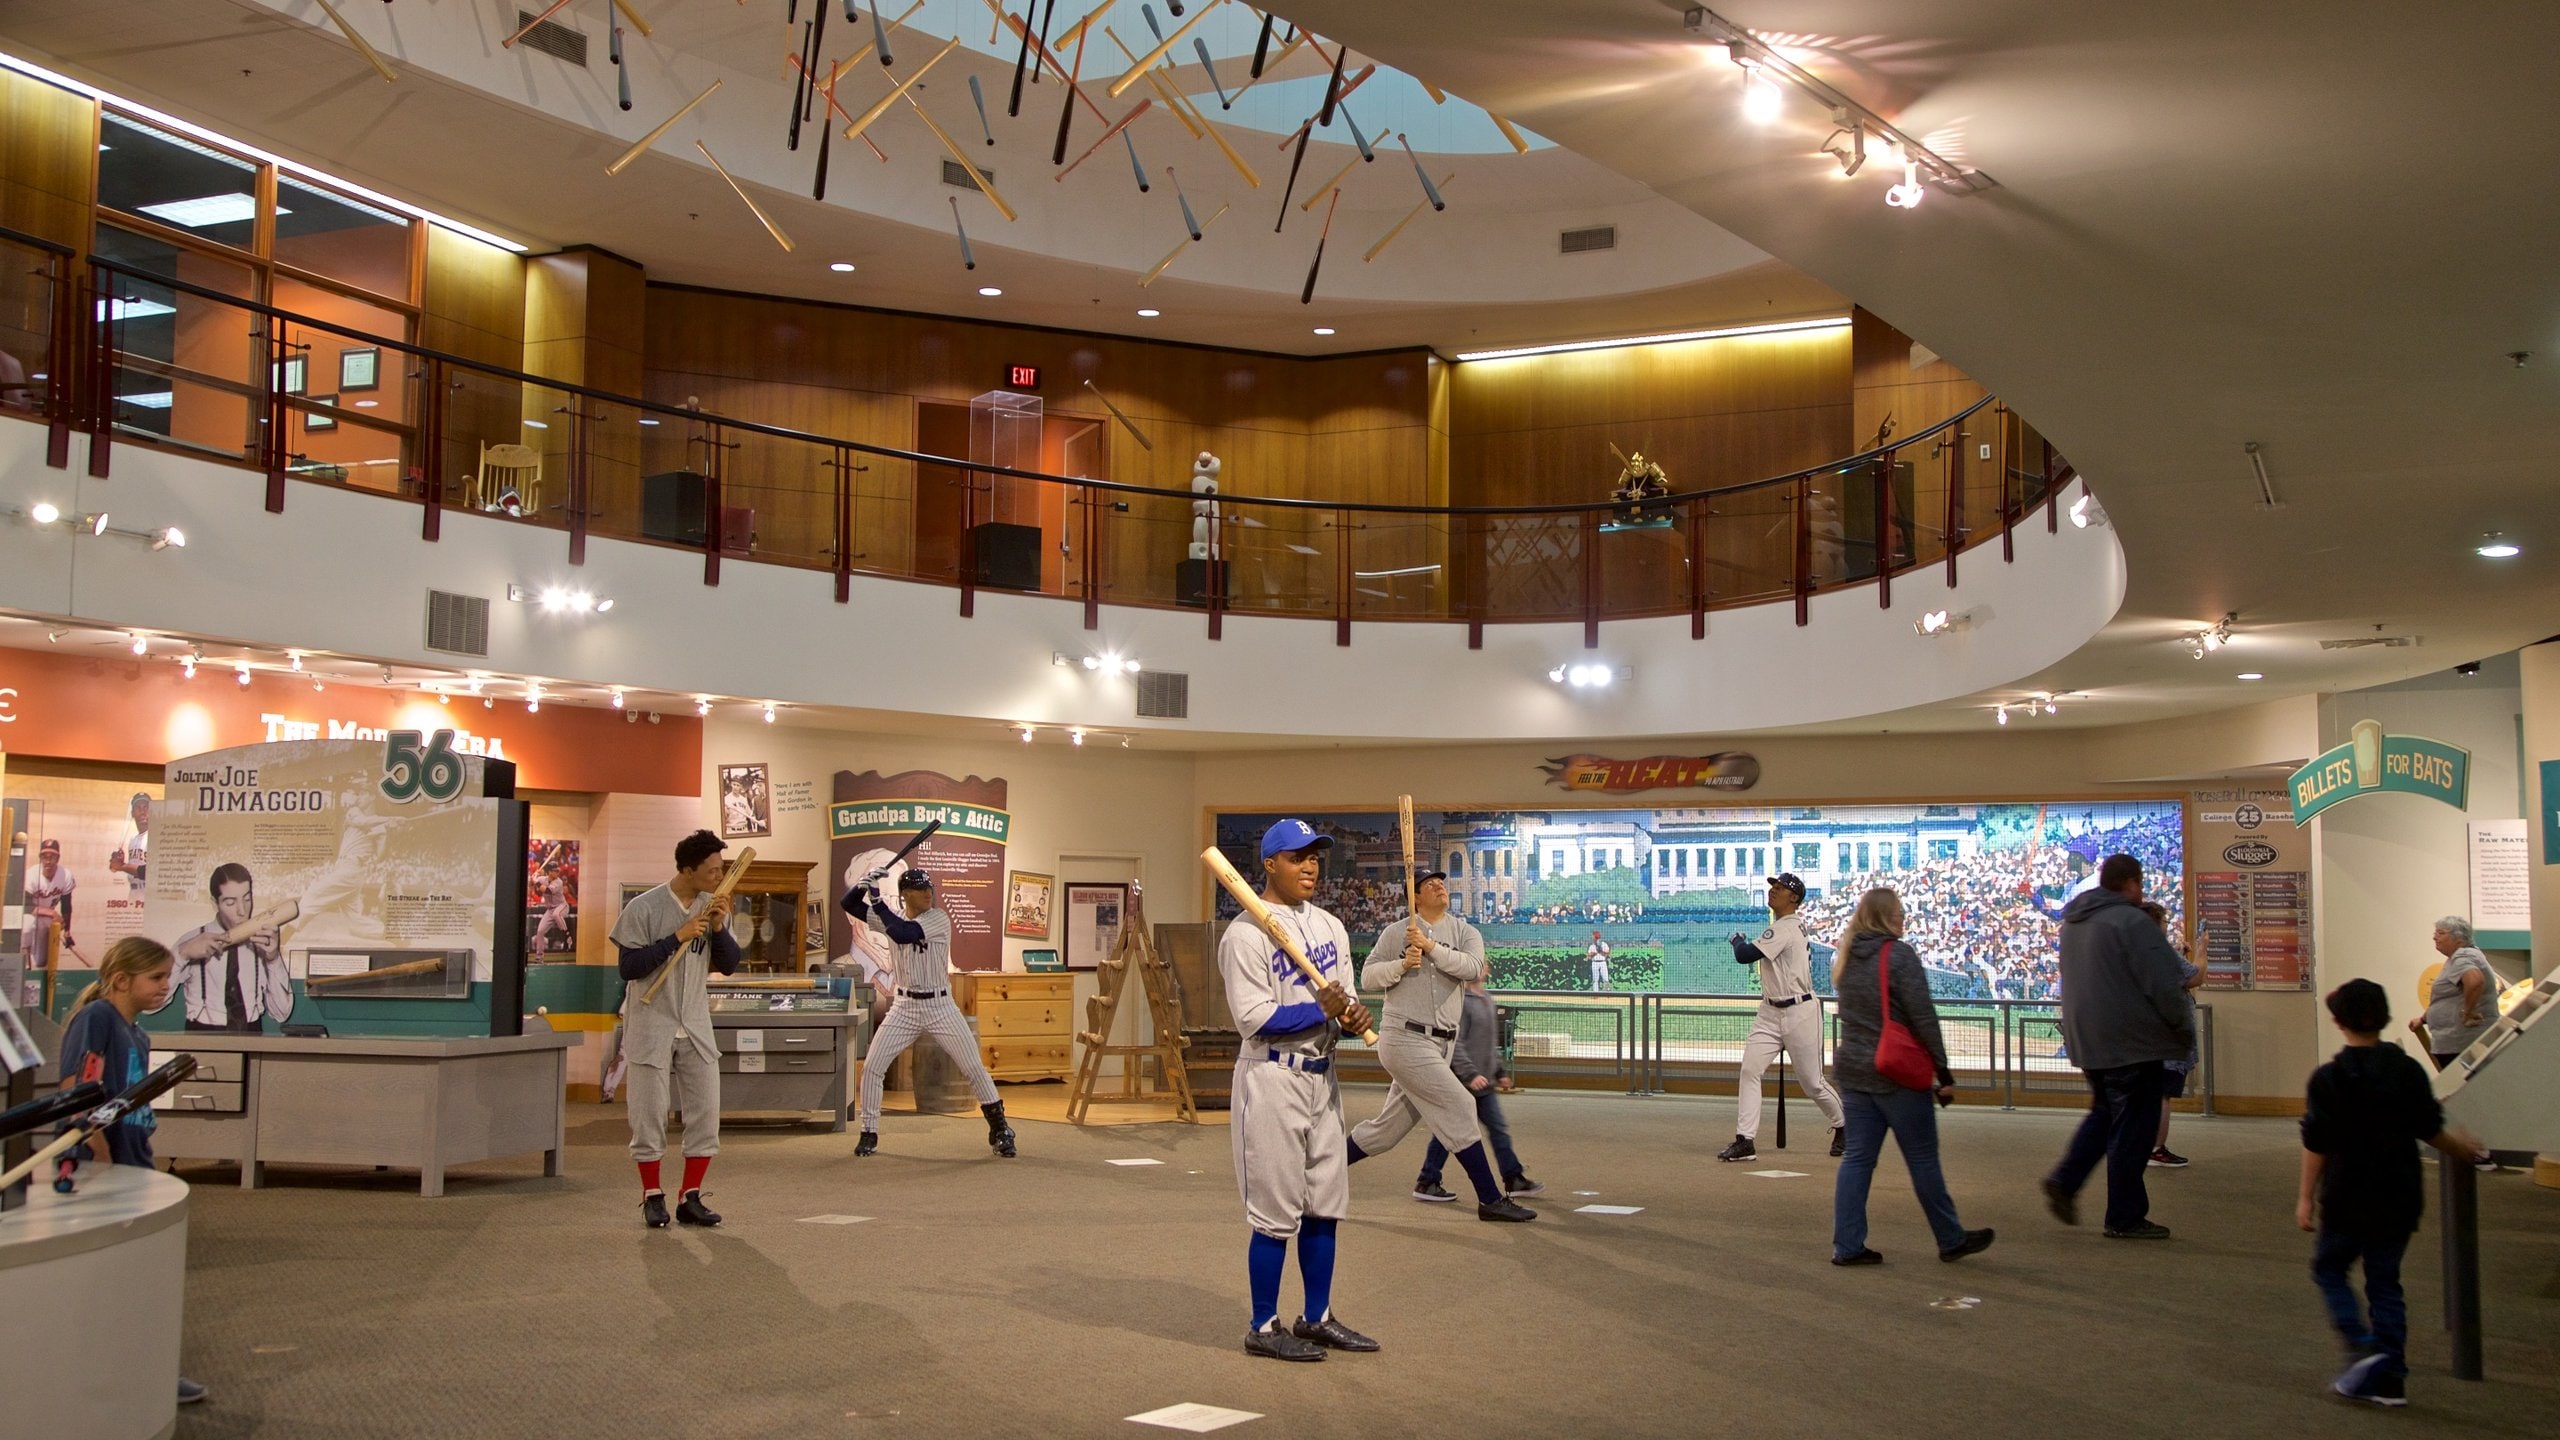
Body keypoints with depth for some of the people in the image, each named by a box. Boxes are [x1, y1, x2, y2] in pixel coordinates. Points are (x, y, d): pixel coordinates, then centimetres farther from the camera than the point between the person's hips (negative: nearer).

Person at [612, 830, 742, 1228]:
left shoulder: (714, 907, 3)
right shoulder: (643, 908, -12)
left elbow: (728, 966, 3)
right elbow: (629, 967, -15)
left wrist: (719, 928, -14)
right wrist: (678, 937, -21)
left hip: (696, 1028, 4)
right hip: (651, 1027, -4)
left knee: (706, 1112, 2)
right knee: (650, 1115, 2)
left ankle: (690, 1197, 12)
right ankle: (652, 1197, 16)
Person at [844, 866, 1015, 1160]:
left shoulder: (939, 919, -14)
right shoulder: (892, 916, 1)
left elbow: (902, 934, -30)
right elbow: (849, 904, 0)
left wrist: (877, 901, -27)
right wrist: (862, 884, -20)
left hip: (940, 1006, -4)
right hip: (905, 1007, 4)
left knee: (974, 1068, -4)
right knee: (872, 1067, -4)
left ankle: (1000, 1130, 9)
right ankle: (869, 1133, 11)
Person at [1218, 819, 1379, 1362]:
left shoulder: (1330, 926, 12)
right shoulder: (1245, 933, -12)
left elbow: (1342, 997, 14)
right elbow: (1253, 1017, -18)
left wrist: (1354, 1014, -8)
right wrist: (1321, 1012, -23)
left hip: (1321, 1076, 8)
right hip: (1271, 1078, -8)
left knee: (1325, 1204, 14)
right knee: (1276, 1212, -2)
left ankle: (1317, 1318, 27)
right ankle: (1264, 1328, 10)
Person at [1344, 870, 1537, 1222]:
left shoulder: (1466, 933, 8)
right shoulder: (1396, 932, 1)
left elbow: (1474, 968, -11)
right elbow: (1368, 977, 0)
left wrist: (1431, 946, -19)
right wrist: (1402, 964, -17)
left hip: (1439, 1044, 5)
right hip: (1403, 1038, -5)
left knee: (1387, 1128, 12)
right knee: (1458, 1106, -12)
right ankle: (1491, 1200, -7)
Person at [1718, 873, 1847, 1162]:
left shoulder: (1785, 928, -19)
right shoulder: (1794, 926, 12)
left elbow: (1746, 955, -24)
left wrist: (1736, 940, -3)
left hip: (1800, 1013, -9)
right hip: (1770, 1013, 9)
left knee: (1812, 1082, 4)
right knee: (1748, 1071, -6)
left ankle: (1842, 1127, 30)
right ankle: (1744, 1141, -9)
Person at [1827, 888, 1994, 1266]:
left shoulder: (1849, 959, 9)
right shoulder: (1899, 955, -14)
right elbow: (1924, 1019, -15)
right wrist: (1944, 1074, -10)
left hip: (1853, 1070, 7)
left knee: (1858, 1157, 7)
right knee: (1923, 1159, 5)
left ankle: (1846, 1245, 5)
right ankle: (1951, 1240, 17)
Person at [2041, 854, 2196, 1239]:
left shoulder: (2073, 923, 12)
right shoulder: (2132, 922, -16)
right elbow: (2166, 986, -16)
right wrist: (2185, 1032, -3)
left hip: (2087, 1042, 8)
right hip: (2130, 1044, -8)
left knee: (2104, 1114, 22)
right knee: (2132, 1128, 1)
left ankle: (2065, 1180, 8)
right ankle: (2125, 1218, 6)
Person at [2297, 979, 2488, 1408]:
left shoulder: (2329, 1078, -12)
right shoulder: (2409, 1071, 0)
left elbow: (2316, 1145, -12)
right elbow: (2431, 1130, 10)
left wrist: (2306, 1197, -4)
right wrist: (2464, 1148, 31)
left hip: (2346, 1199, -4)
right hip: (2398, 1197, 4)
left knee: (2329, 1268, 12)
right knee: (2385, 1282, 12)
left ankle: (2362, 1348, -8)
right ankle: (2390, 1377, 9)